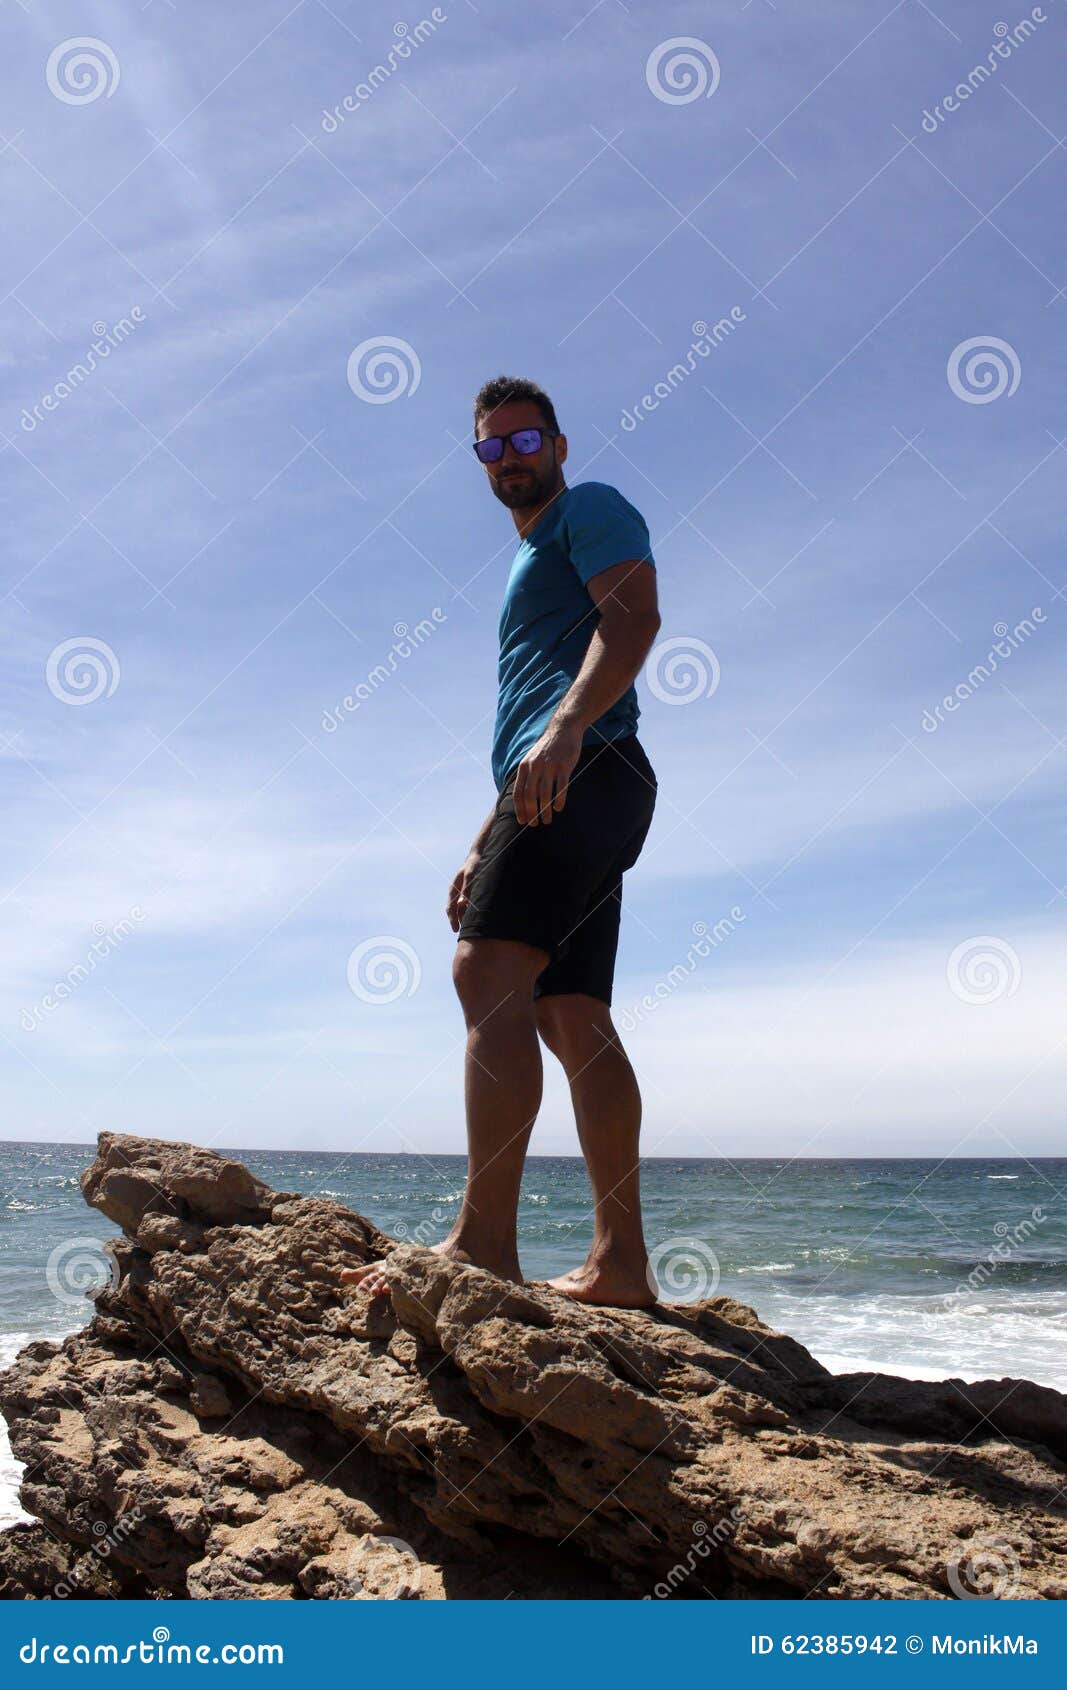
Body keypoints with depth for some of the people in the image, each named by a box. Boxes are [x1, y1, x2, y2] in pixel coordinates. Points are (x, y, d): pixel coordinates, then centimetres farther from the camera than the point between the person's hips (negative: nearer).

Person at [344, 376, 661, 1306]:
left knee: (489, 973, -23)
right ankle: (620, 1262, 0)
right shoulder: (532, 563, 35)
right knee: (573, 1018, 1)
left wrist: (566, 727, -28)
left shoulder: (591, 510, 8)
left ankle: (483, 1242, -29)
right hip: (556, 793, 10)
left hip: (588, 771, -10)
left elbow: (636, 616, -13)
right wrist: (484, 847, 25)